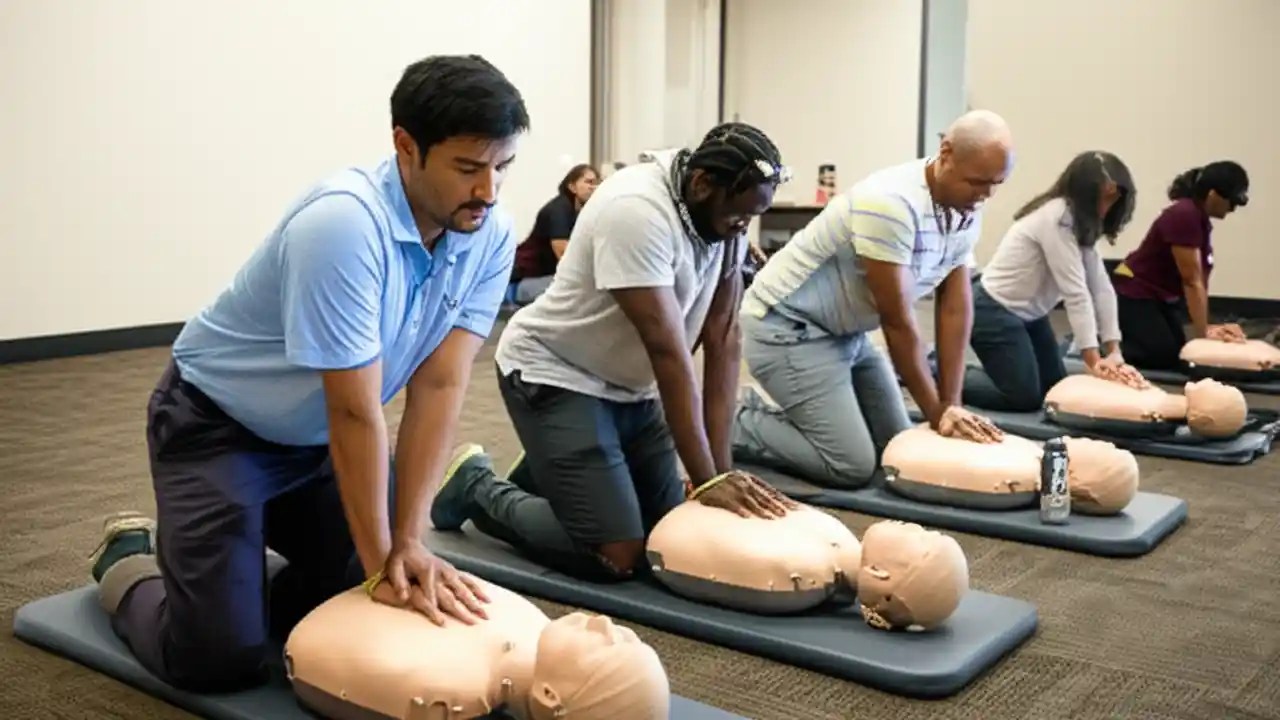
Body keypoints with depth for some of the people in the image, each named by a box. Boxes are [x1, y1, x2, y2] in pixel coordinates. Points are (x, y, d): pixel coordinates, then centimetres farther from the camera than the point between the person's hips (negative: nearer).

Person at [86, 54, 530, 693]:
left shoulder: (491, 236, -14)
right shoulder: (344, 224, -34)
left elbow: (438, 387, -16)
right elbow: (355, 413, -30)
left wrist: (408, 541, -20)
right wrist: (380, 562, -22)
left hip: (318, 436, 7)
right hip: (217, 424, -6)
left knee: (395, 610, 8)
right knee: (219, 660, -8)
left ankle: (248, 553, 29)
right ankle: (129, 562, 23)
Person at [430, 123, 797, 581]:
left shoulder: (724, 218, -5)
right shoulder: (638, 211, -29)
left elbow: (722, 339, -8)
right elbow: (668, 352, -31)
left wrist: (721, 469, -14)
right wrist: (707, 481, -28)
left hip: (628, 384, 8)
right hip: (555, 376, -8)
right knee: (617, 557, -13)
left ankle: (543, 476, 30)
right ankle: (479, 488, 9)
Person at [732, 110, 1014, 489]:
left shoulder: (967, 212, -2)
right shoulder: (890, 204, -29)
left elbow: (956, 308, -1)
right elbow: (897, 321, -24)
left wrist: (951, 404, -7)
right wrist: (936, 411, -15)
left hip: (847, 331, 9)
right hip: (787, 325, -9)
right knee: (852, 464, -16)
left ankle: (771, 411, 22)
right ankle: (734, 426, 2)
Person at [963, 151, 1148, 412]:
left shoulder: (1080, 222, 5)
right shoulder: (1056, 219, -24)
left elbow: (1101, 286, -3)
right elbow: (1075, 292, -26)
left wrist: (1114, 351, -9)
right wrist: (1094, 359, -25)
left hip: (1028, 313, 10)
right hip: (995, 312, -10)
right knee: (1026, 397, -10)